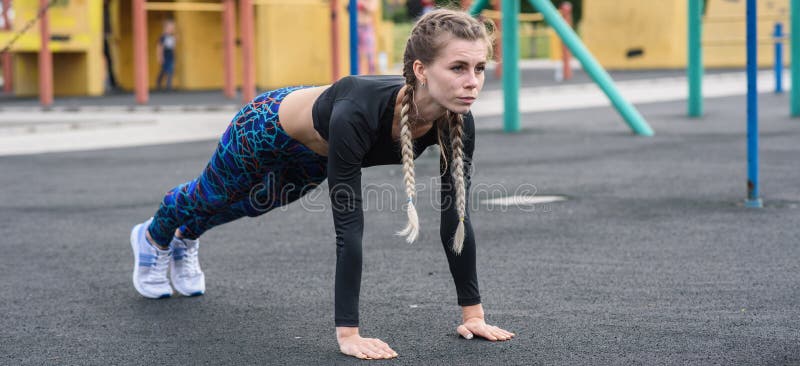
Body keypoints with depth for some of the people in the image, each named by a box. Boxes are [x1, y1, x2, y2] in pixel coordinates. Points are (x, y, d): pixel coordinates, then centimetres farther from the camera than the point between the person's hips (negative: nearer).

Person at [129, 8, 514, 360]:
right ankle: (153, 238, 62)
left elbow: (455, 218, -25)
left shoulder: (457, 121, -33)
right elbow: (349, 228, -47)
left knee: (253, 205, 34)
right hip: (269, 129, -5)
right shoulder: (357, 113, -49)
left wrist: (473, 313, -24)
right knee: (210, 196, 27)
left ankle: (185, 240, 66)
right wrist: (348, 334, -46)